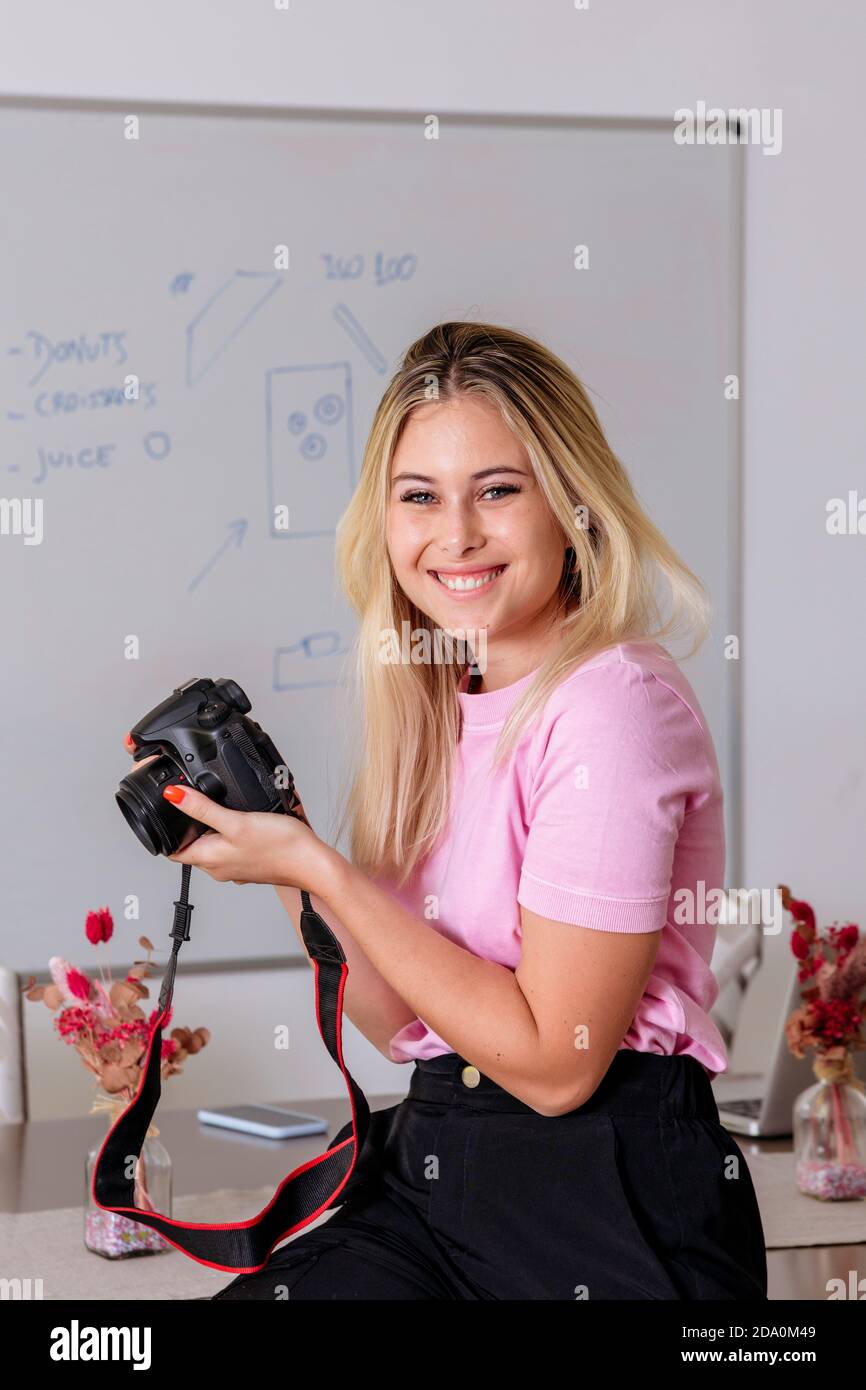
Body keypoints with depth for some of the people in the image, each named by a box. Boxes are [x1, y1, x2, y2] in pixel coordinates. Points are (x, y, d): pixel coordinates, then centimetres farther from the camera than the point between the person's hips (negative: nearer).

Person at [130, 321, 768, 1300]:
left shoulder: (615, 704, -15)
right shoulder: (433, 702, 10)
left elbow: (553, 1062, -17)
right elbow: (404, 1023, 11)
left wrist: (321, 867, -15)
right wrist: (285, 861, -2)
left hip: (607, 1211, -7)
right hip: (432, 1173, 7)